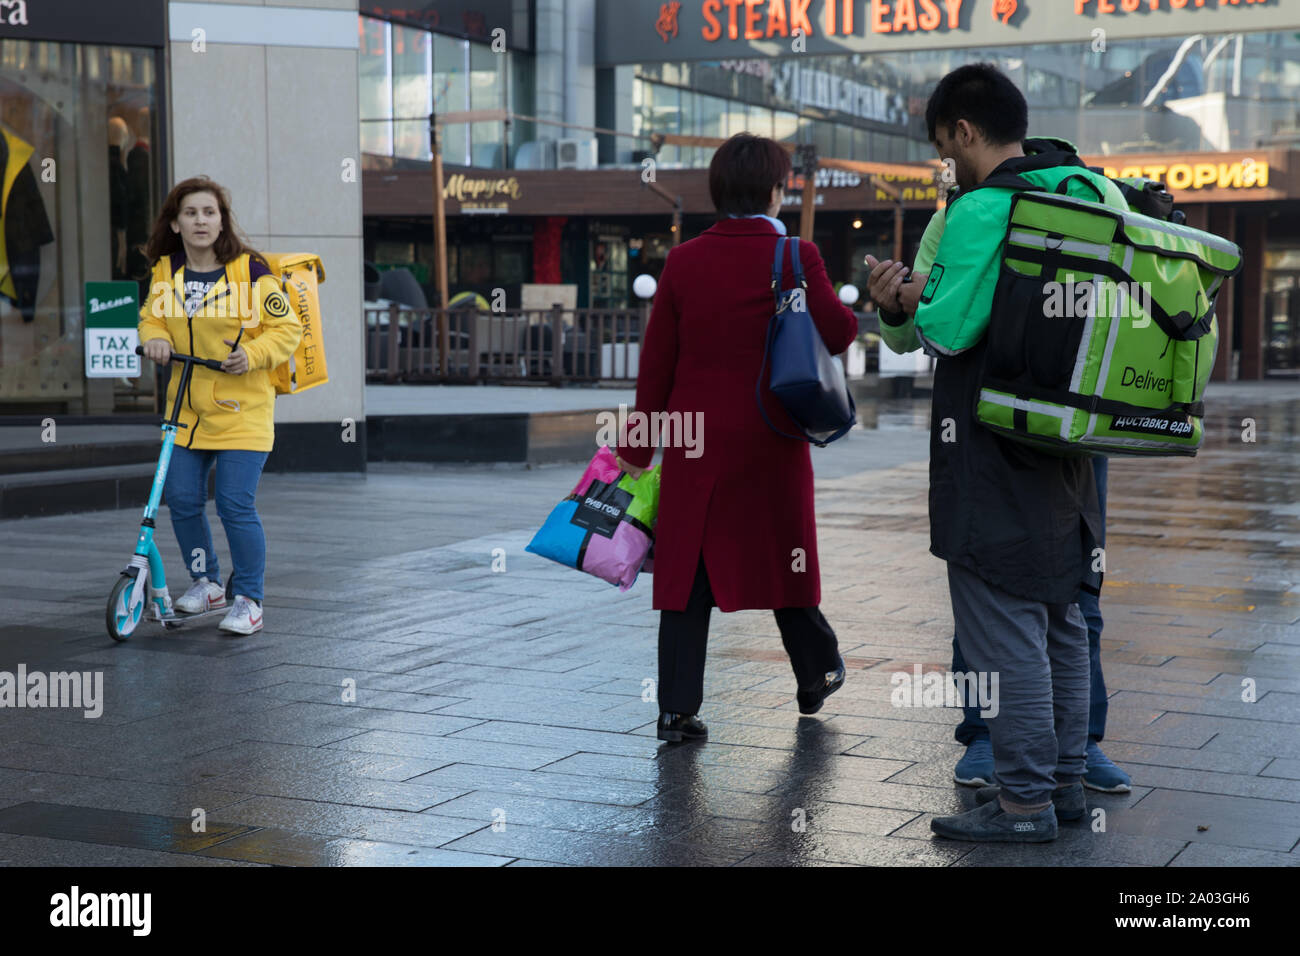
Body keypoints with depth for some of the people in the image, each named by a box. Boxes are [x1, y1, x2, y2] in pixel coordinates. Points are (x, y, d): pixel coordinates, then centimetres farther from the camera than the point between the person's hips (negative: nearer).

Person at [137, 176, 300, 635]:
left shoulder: (250, 271, -9)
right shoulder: (165, 271, 5)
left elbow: (287, 329, -4)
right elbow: (151, 316, 20)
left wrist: (253, 353, -21)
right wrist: (155, 338, -3)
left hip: (241, 407, -5)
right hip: (187, 406, 5)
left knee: (236, 506, -8)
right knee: (181, 499, 5)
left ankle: (248, 599, 8)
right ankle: (206, 581, 28)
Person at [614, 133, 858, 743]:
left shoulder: (682, 262, 1)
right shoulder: (795, 257, -7)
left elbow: (657, 361, 3)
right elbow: (837, 334, -10)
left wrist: (639, 449, 8)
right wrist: (850, 313, 14)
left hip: (695, 440, 1)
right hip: (770, 441, -1)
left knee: (687, 571, 4)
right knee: (780, 558, 15)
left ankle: (677, 709, 1)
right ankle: (817, 675, 33)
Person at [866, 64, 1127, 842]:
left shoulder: (983, 209, -16)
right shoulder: (1091, 194, 11)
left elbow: (953, 329, -19)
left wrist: (911, 302, 3)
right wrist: (923, 299, 16)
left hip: (993, 452, -9)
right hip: (1066, 449, 9)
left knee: (1001, 619, -2)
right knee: (1060, 617, 16)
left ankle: (1024, 799, 2)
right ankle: (1065, 778, 26)